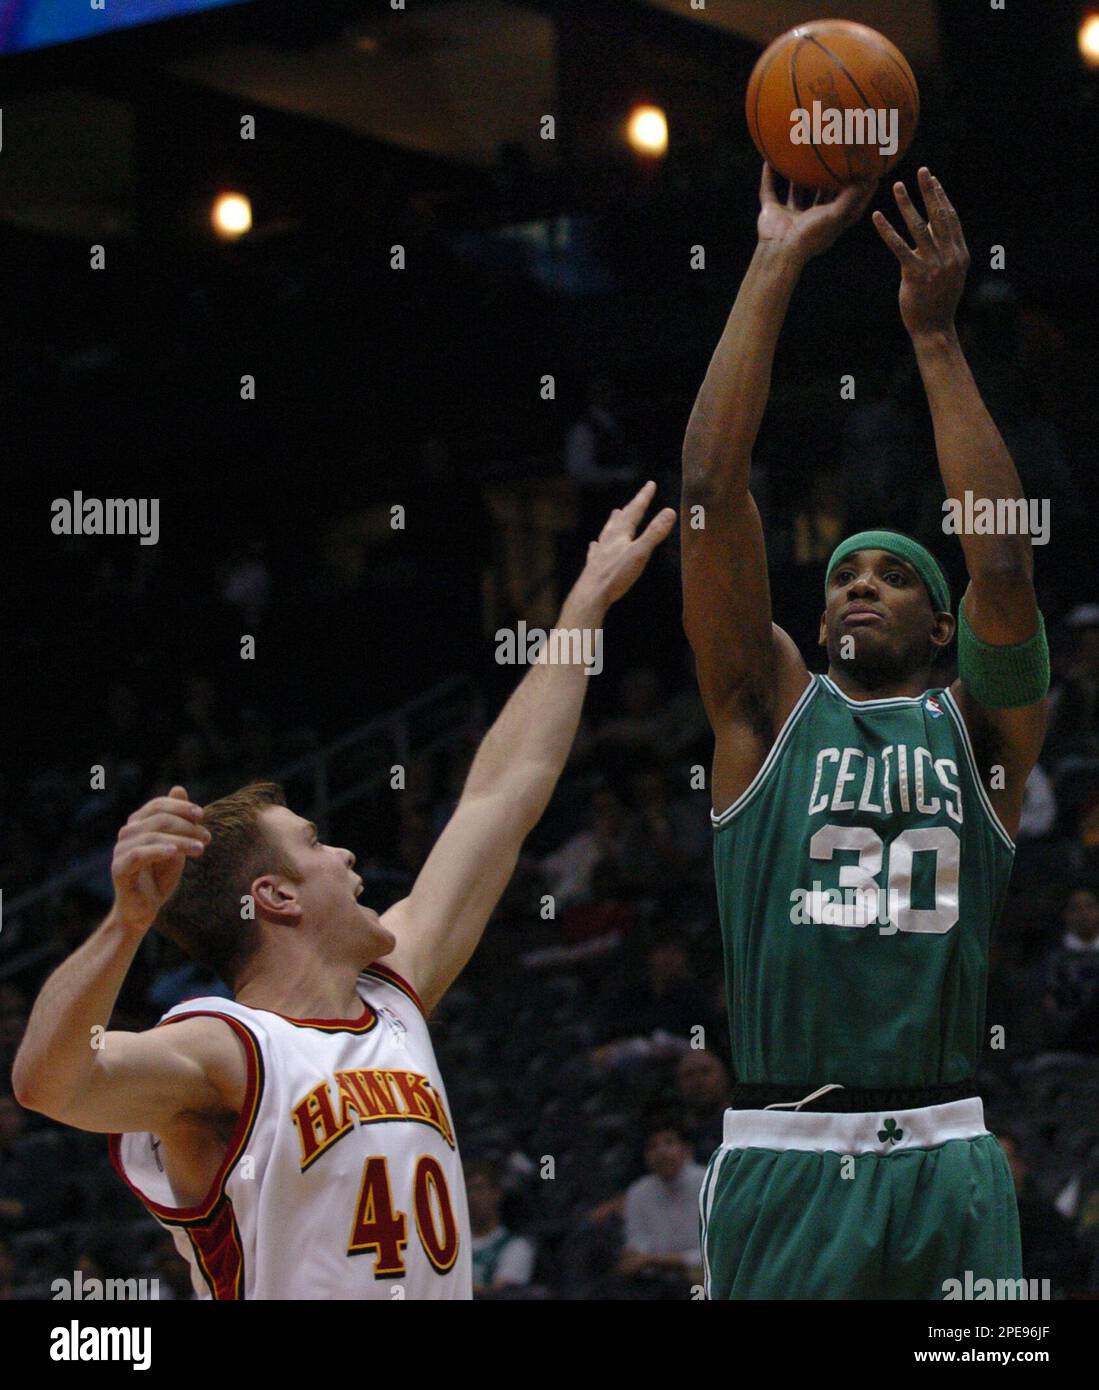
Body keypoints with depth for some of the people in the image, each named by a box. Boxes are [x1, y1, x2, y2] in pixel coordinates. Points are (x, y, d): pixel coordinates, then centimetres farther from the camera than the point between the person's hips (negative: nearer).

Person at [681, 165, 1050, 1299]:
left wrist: (935, 336, -7)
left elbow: (1003, 565, -8)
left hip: (944, 1170, 0)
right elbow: (711, 488, 2)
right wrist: (775, 266, -1)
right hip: (778, 1156, 0)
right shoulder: (769, 713, 11)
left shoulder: (978, 728, 11)